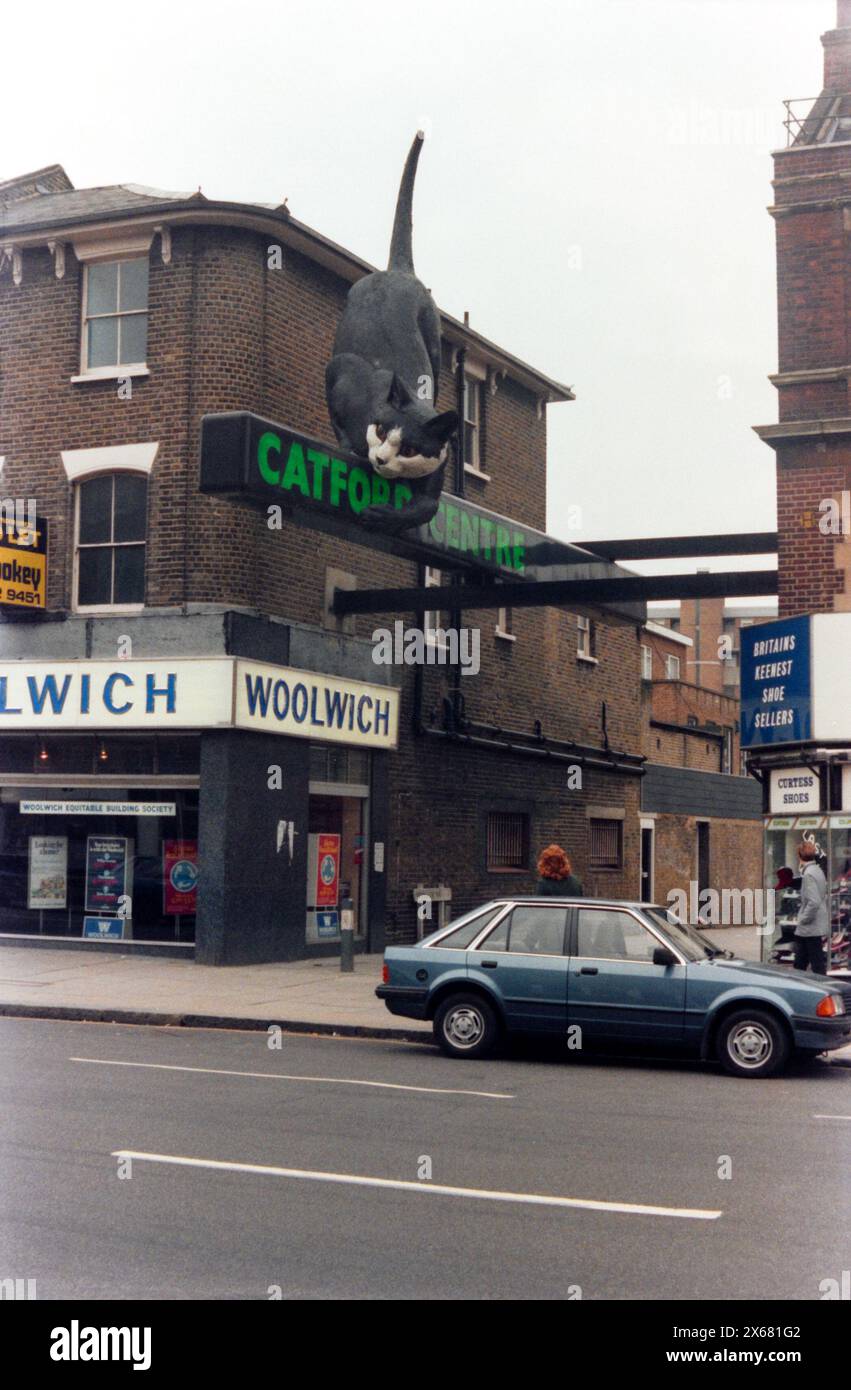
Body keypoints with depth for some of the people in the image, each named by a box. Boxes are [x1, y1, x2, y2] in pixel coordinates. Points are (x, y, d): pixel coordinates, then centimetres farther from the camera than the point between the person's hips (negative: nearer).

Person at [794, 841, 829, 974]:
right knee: (799, 964, 17)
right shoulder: (818, 870, 10)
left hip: (811, 928, -9)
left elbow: (814, 902, -27)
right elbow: (824, 897, 18)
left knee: (818, 967, -2)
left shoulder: (809, 874, -18)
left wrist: (803, 920, -14)